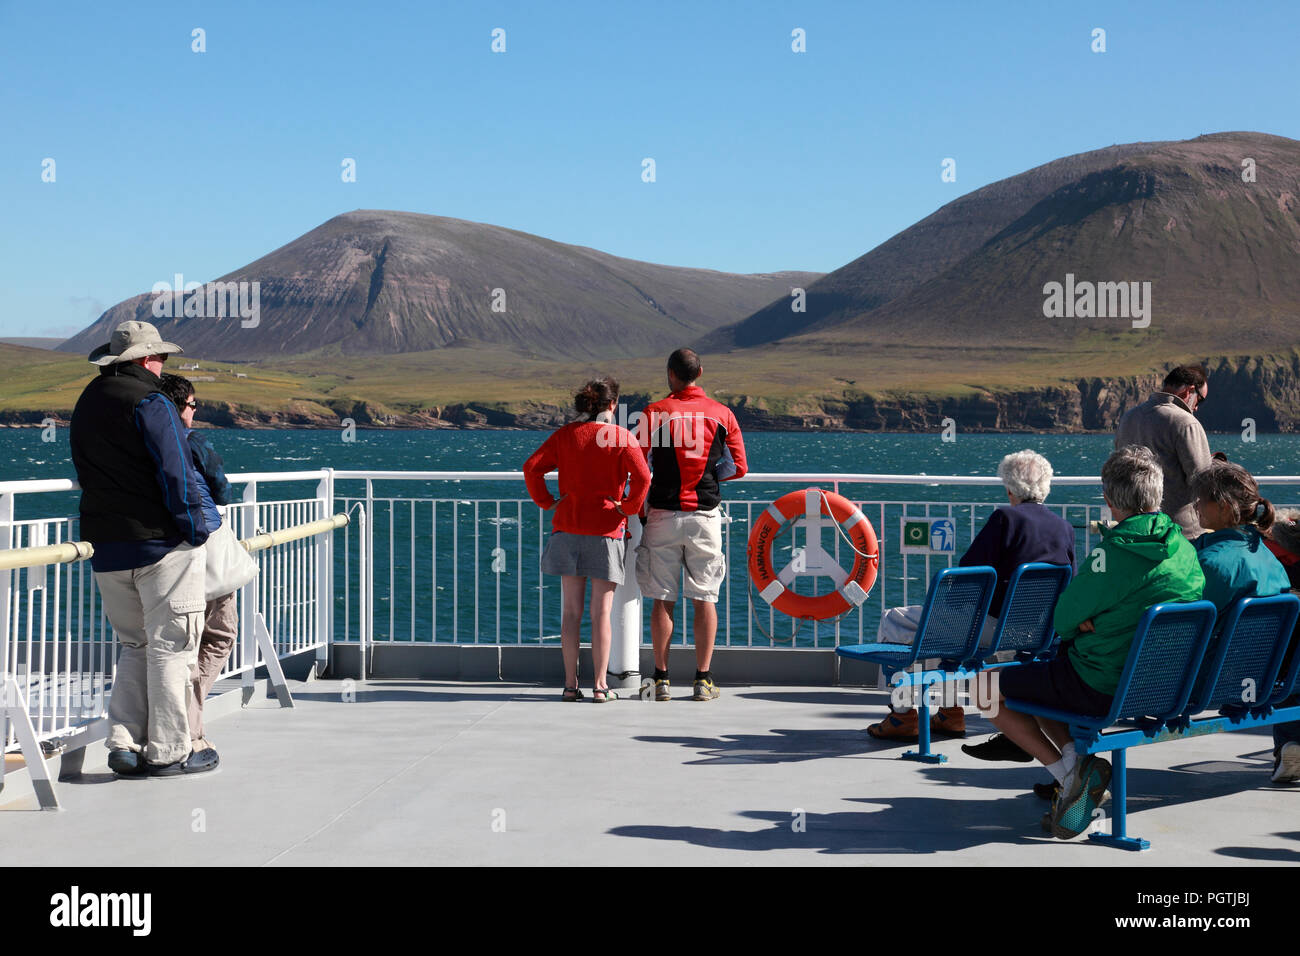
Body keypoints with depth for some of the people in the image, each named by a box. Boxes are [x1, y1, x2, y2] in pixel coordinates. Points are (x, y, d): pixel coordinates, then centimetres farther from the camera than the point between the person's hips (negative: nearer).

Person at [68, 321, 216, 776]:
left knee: (134, 645, 17)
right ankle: (169, 751, 4)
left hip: (105, 549, 7)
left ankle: (123, 744, 9)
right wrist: (194, 528, -9)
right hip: (162, 543, -7)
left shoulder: (85, 405, 15)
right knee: (170, 645, 1)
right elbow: (175, 473, -17)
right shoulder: (150, 403, -12)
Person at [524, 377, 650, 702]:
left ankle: (570, 683, 7)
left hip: (568, 528, 3)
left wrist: (546, 502, 6)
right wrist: (628, 507, -4)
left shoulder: (565, 435, 5)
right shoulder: (622, 437, -4)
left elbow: (532, 467, -2)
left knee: (571, 610, 6)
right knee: (601, 611, 2)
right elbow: (642, 476, -17)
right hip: (606, 530, -3)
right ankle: (600, 685, 1)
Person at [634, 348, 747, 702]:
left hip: (663, 515, -1)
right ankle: (703, 679, 6)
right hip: (705, 516, 1)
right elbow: (739, 468, 5)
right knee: (705, 599, 6)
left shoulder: (654, 413, -4)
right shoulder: (722, 414, 2)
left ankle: (662, 679, 6)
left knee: (662, 600, 4)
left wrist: (641, 508, 6)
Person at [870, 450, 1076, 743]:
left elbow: (967, 574, -14)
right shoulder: (1065, 527, 5)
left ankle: (904, 717, 11)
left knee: (893, 621, 7)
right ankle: (950, 713, 37)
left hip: (996, 626, -8)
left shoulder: (1005, 518, -13)